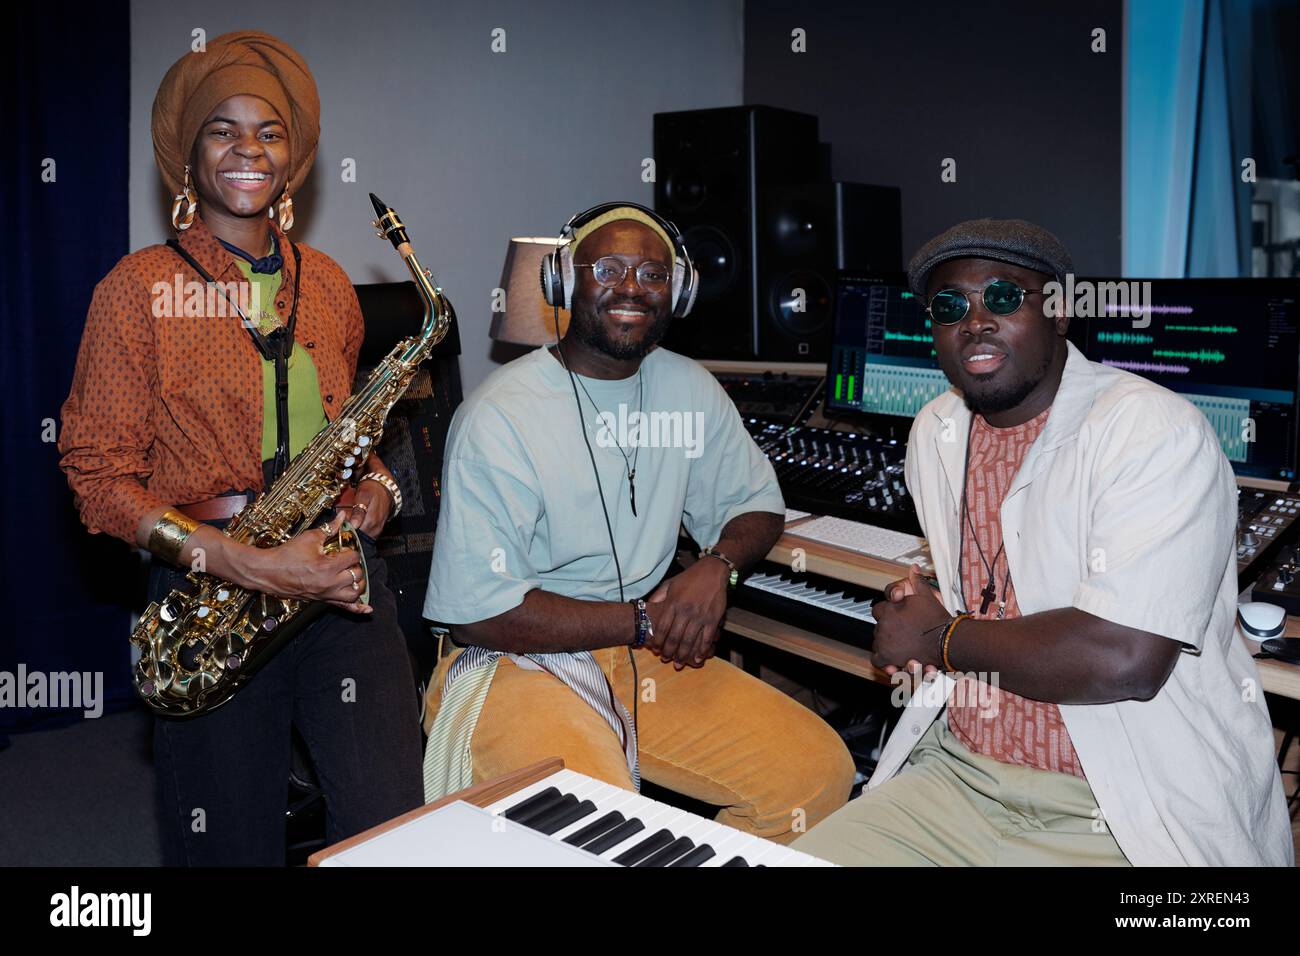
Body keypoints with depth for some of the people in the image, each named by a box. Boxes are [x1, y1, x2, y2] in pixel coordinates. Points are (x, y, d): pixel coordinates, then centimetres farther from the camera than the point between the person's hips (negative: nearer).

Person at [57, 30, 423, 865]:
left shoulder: (327, 284, 11)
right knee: (232, 844, 11)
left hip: (341, 581, 3)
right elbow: (98, 472, -7)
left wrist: (376, 483, 0)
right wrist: (243, 561, -19)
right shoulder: (138, 290, -3)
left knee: (396, 824, -4)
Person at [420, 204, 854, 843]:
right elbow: (478, 613, -17)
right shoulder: (498, 417, -15)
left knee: (820, 771, -6)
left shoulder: (690, 390, 4)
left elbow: (756, 501, 16)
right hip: (516, 663, -5)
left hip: (646, 655, 6)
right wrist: (644, 620, -15)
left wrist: (718, 565, -8)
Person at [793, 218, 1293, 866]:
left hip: (1136, 815, -5)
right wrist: (915, 603, 2)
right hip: (960, 778, 6)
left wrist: (940, 637, -13)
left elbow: (1125, 660, -27)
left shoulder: (1156, 432, -16)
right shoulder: (933, 433, 8)